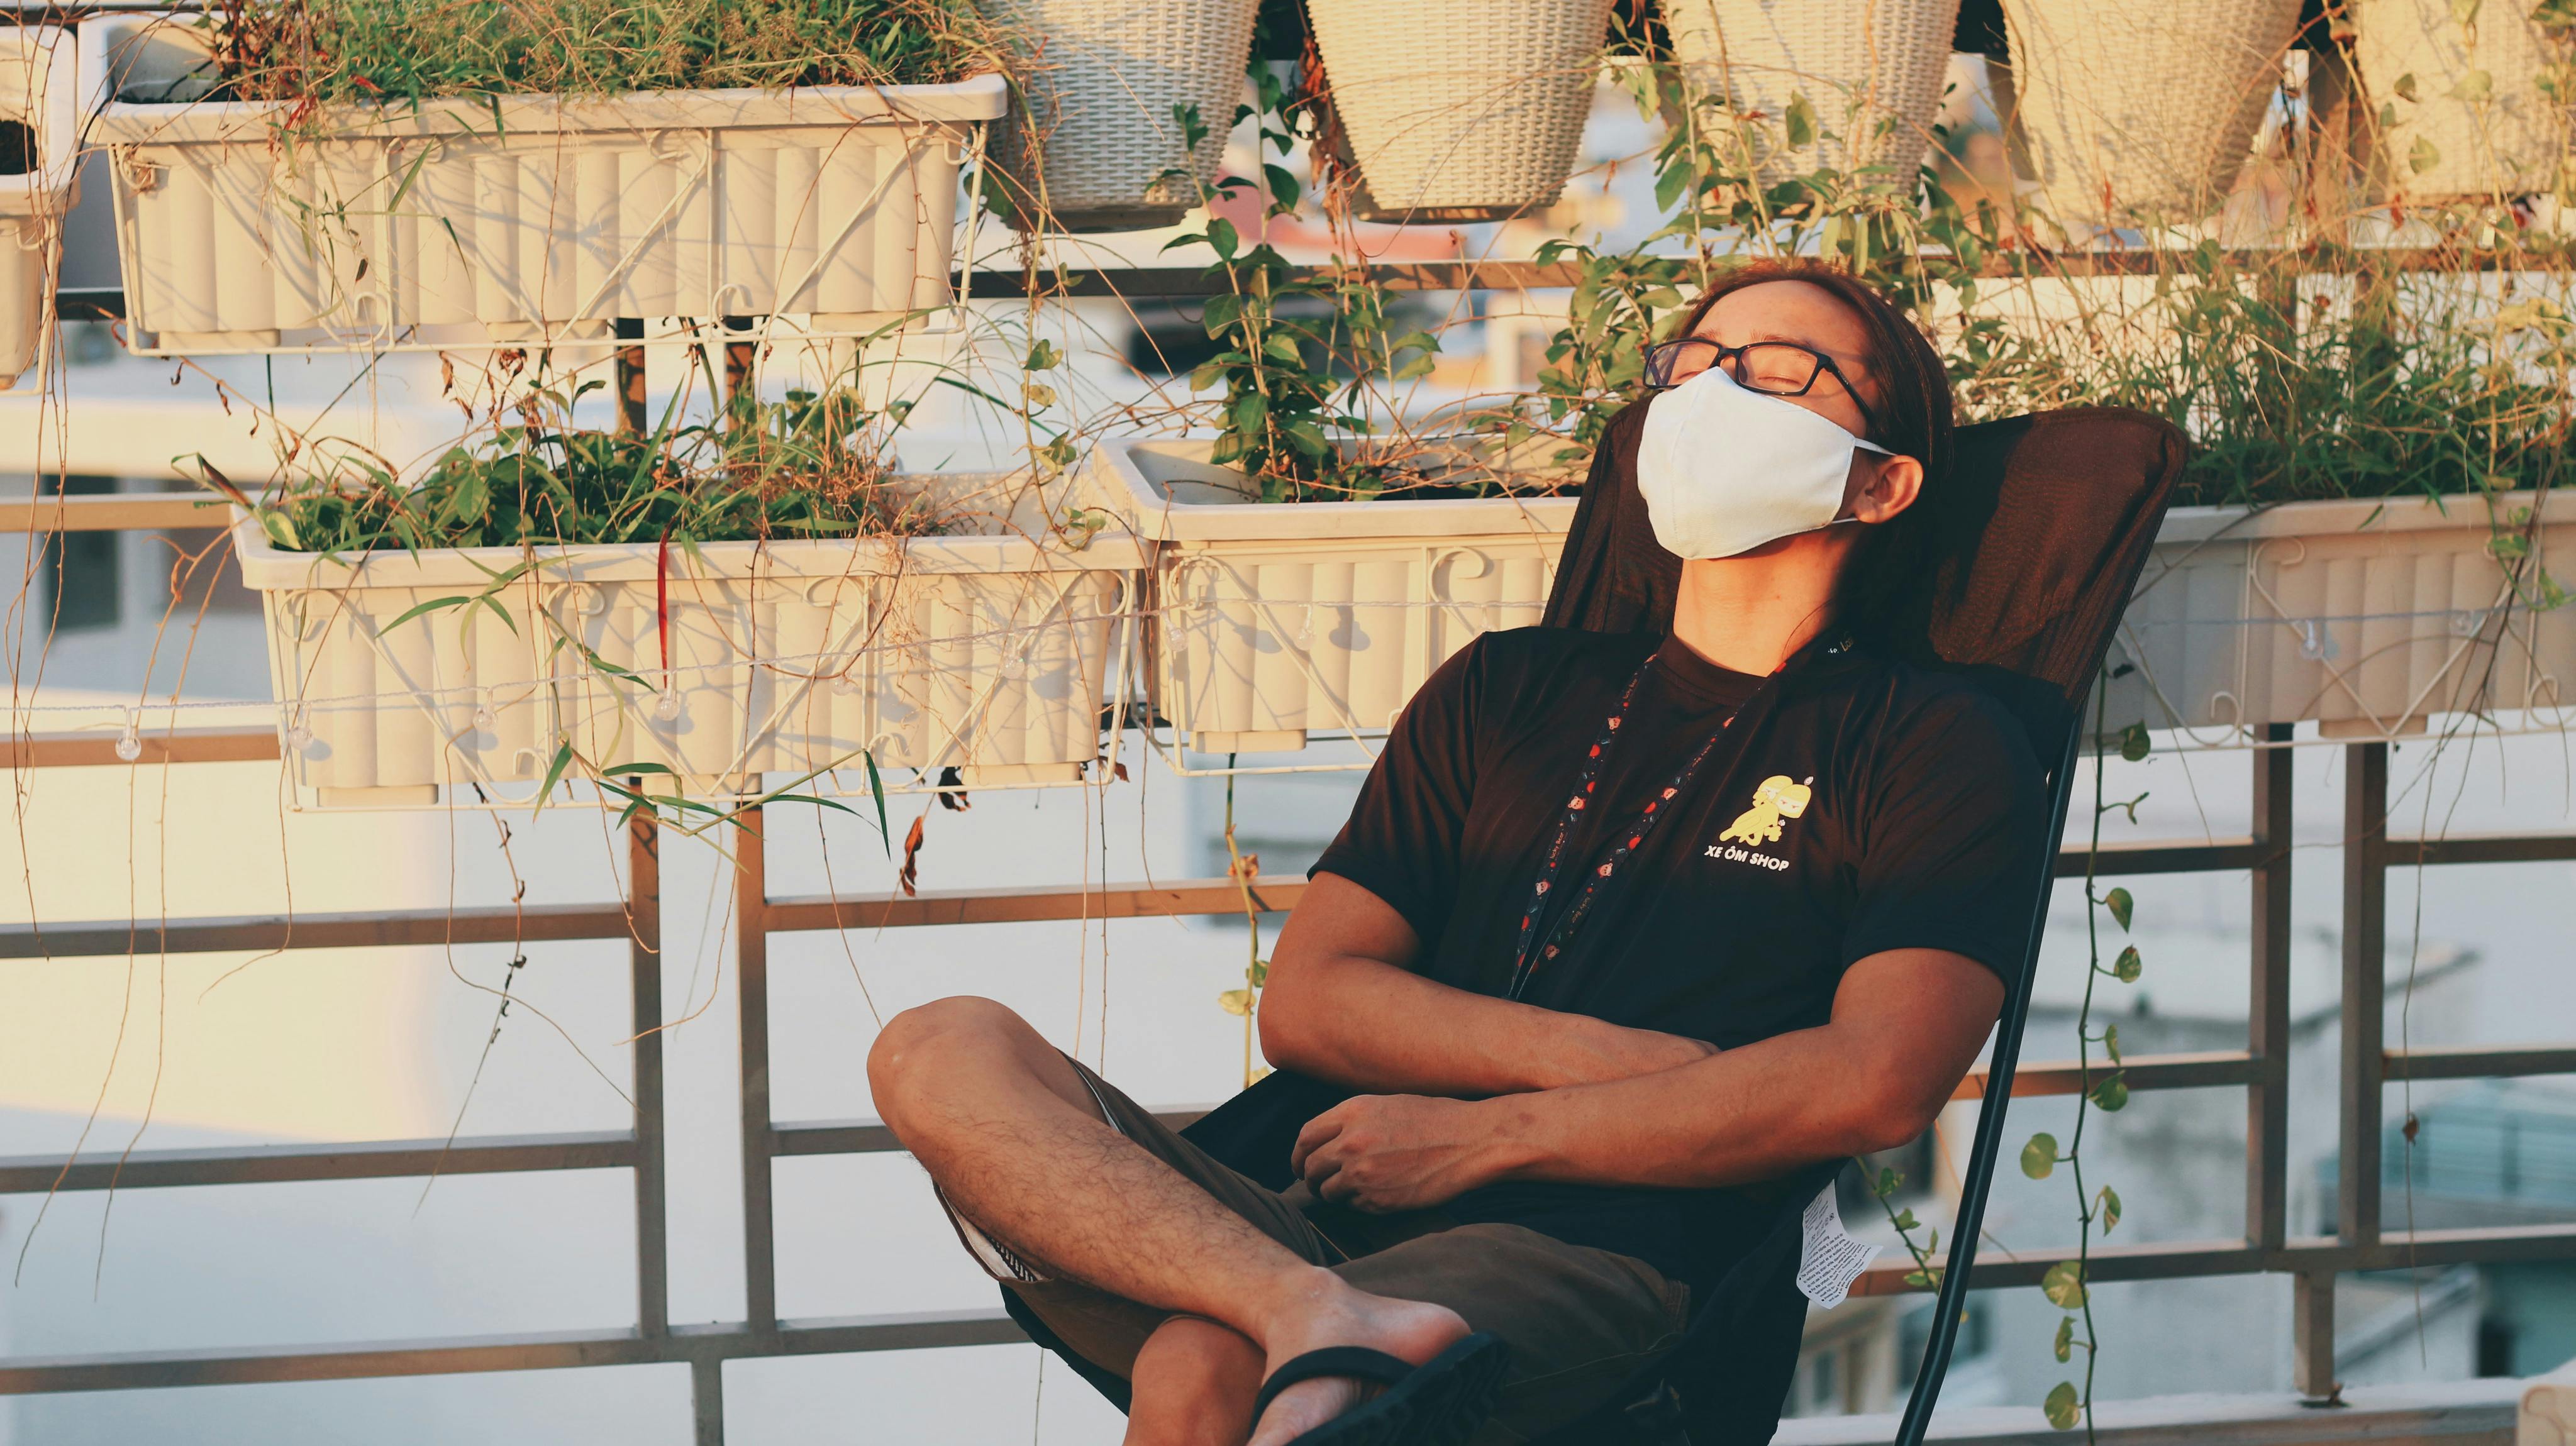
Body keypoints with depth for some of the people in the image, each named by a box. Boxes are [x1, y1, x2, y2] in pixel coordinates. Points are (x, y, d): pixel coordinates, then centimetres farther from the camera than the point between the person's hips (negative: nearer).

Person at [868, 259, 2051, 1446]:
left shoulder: (1932, 747, 11)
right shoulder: (1507, 690, 26)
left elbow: (1878, 1084, -6)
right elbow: (1306, 1002, 15)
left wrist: (1481, 1135, -6)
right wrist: (1626, 1064, -2)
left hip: (1601, 1265, -6)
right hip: (1336, 1228, 6)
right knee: (943, 1052, -23)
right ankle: (1327, 1324, -39)